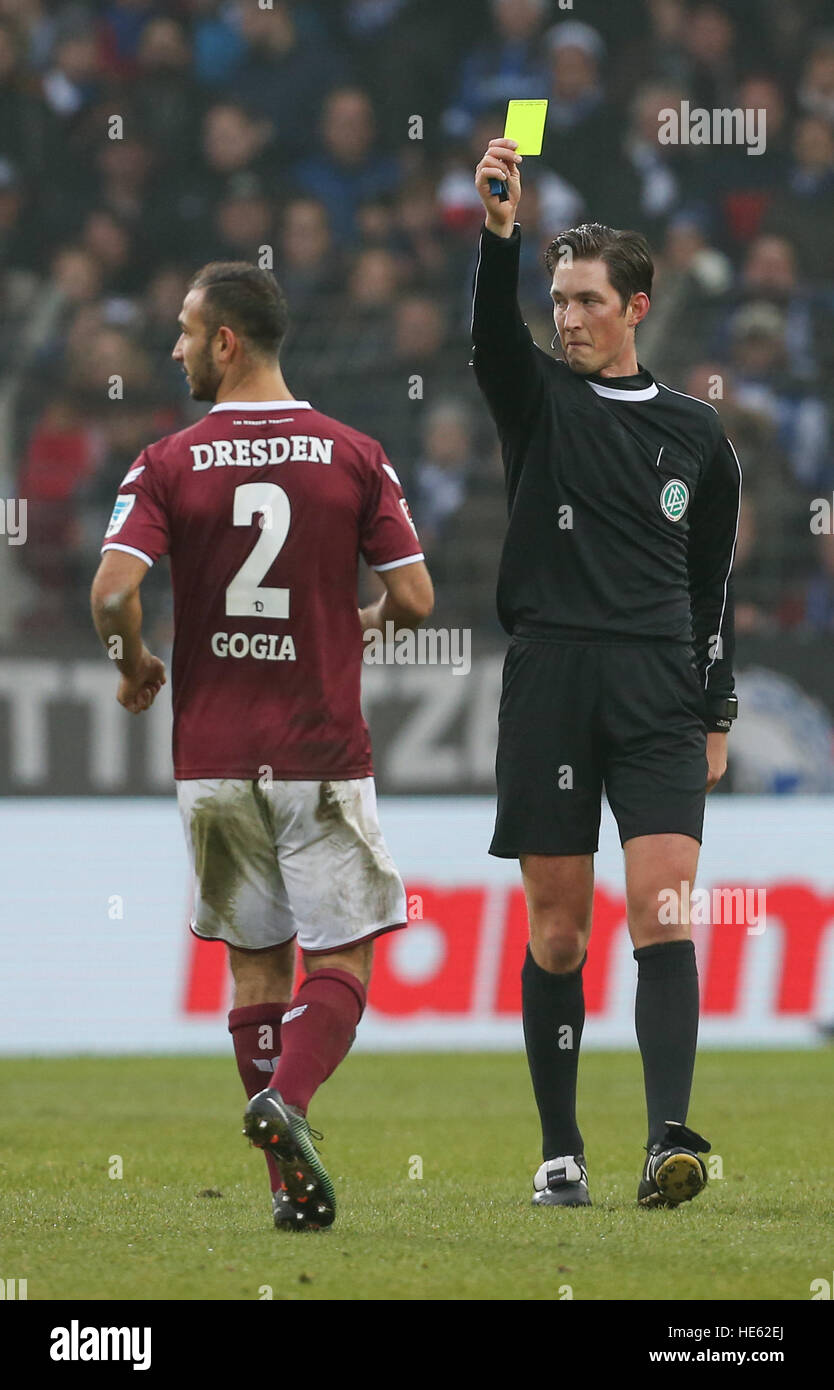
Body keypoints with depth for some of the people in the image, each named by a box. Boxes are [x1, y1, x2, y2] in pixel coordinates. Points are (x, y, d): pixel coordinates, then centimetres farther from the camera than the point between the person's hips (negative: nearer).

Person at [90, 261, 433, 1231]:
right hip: (323, 752, -1)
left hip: (212, 758, 1)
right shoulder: (354, 457, -1)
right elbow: (413, 597, -3)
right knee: (341, 960, 3)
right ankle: (287, 1098, -24)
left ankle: (292, 1183, 8)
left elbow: (113, 590, -15)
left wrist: (133, 667, 4)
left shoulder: (168, 466, -4)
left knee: (256, 967, 10)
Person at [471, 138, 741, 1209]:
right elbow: (491, 335, -14)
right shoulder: (539, 400, 8)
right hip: (549, 679, 0)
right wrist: (500, 231, -32)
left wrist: (715, 716, 12)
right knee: (557, 930, 1)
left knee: (662, 911, -14)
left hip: (660, 690, 0)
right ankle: (560, 1153, 8)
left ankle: (669, 1140, -21)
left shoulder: (697, 436, 13)